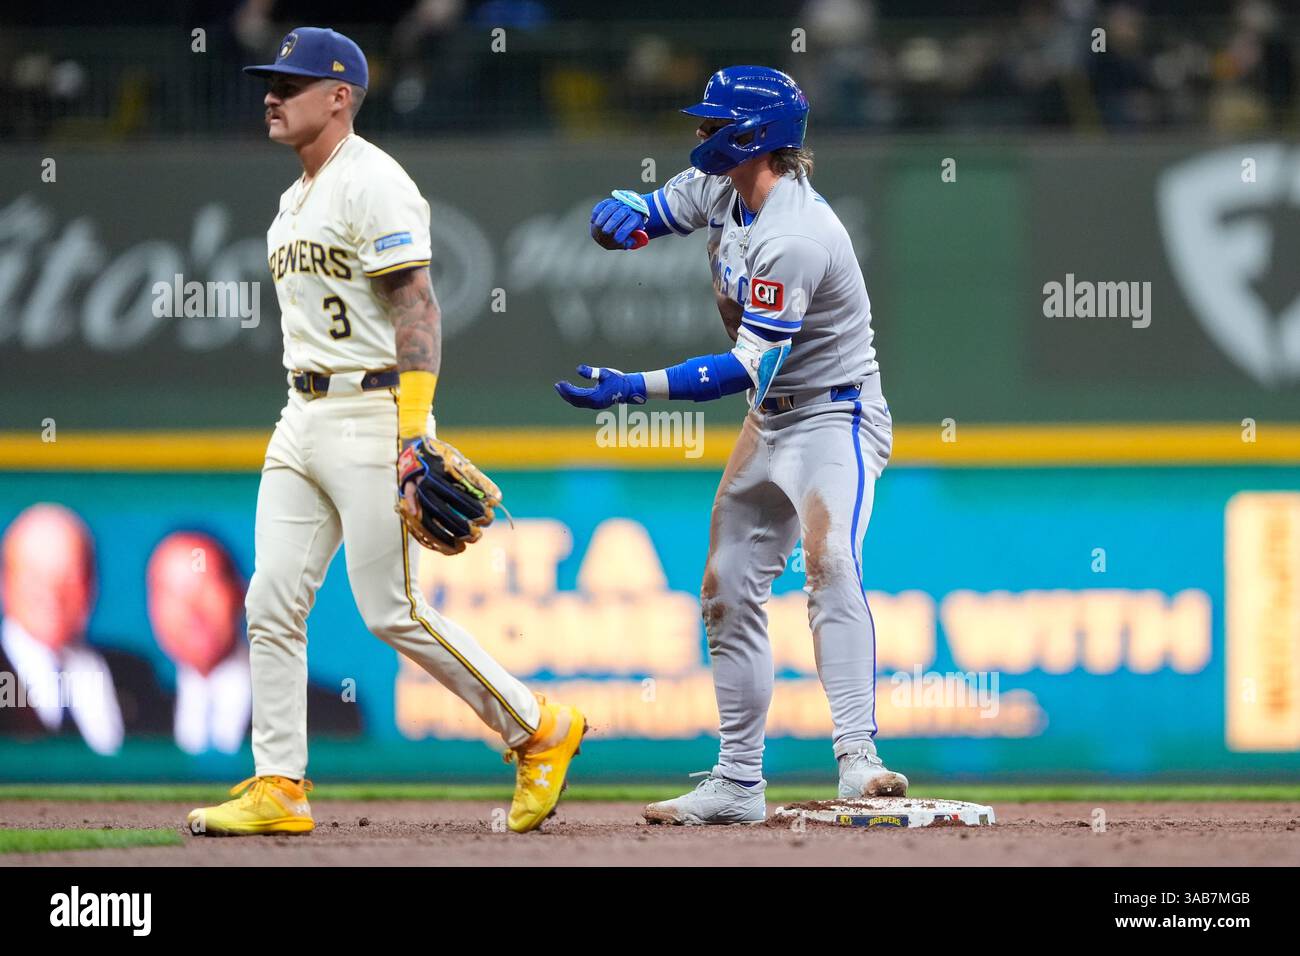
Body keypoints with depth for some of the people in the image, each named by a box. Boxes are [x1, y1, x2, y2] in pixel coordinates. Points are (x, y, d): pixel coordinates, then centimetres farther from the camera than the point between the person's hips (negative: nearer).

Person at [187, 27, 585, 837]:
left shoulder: (373, 184, -11)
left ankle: (540, 732, 3)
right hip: (303, 419, 9)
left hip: (372, 413, -9)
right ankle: (280, 787, 3)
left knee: (391, 610, -10)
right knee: (273, 604, 1)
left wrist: (412, 436, -25)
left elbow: (417, 312, -18)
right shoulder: (298, 199, 19)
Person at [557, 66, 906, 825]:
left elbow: (749, 370, -30)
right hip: (771, 421, 10)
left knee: (830, 562, -32)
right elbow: (635, 212, 10)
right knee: (729, 592, 10)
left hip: (836, 417, -10)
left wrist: (631, 388, -34)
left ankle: (858, 757, -41)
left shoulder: (793, 237, -28)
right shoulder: (720, 190, -1)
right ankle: (738, 784, 19)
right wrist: (621, 216, -17)